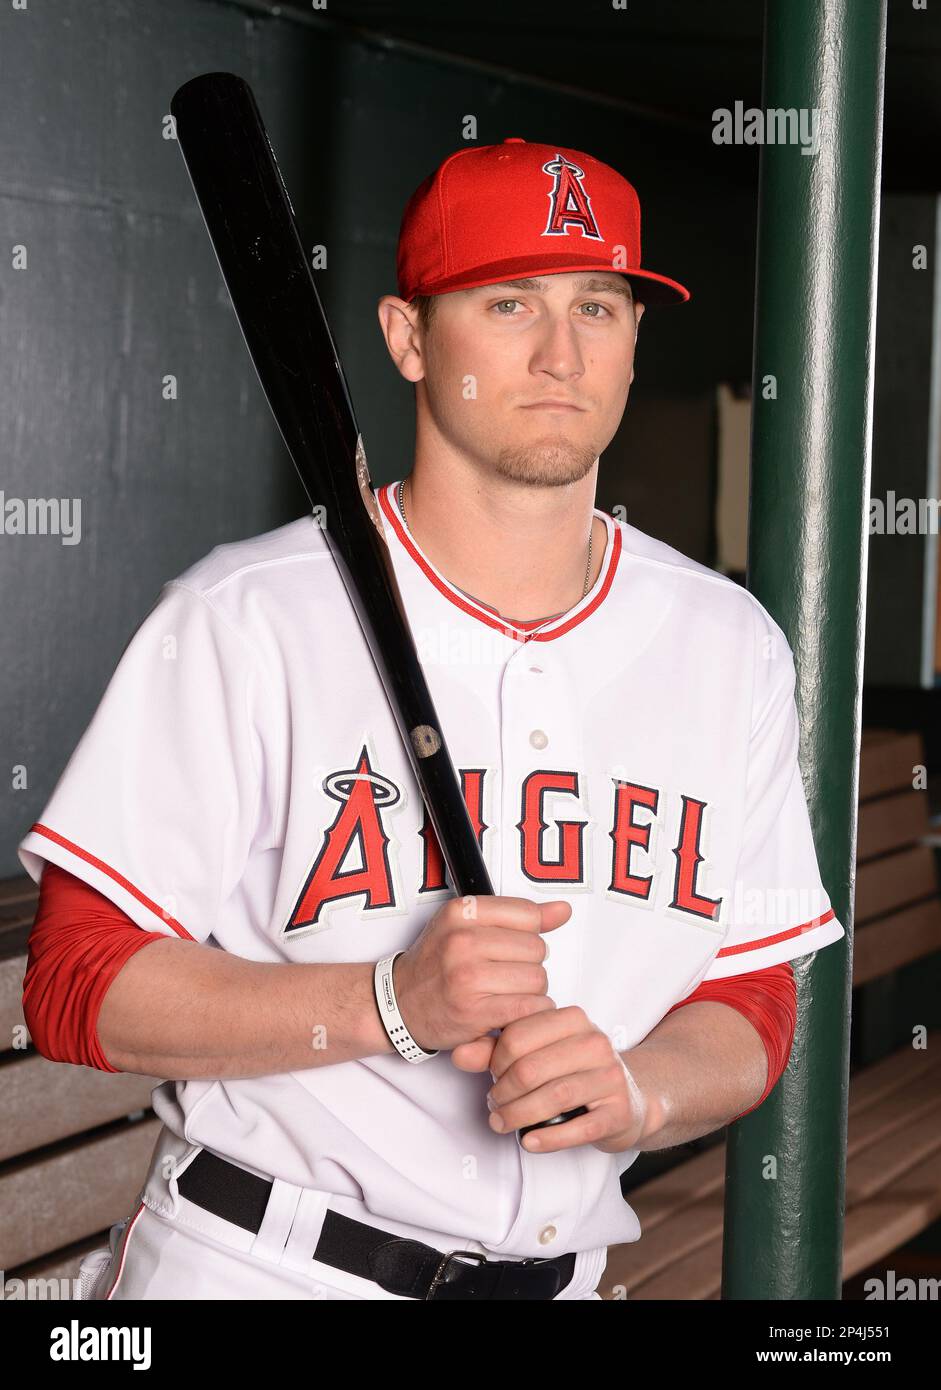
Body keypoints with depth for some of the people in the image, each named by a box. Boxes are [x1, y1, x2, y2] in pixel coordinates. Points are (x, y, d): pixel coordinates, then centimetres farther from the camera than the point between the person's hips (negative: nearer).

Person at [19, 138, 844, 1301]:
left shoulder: (729, 645, 2)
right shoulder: (246, 619, -11)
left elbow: (751, 1009, 6)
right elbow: (76, 987, -13)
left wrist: (632, 1091, -16)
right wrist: (393, 1003, -25)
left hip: (555, 1273, 4)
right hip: (248, 1265, -4)